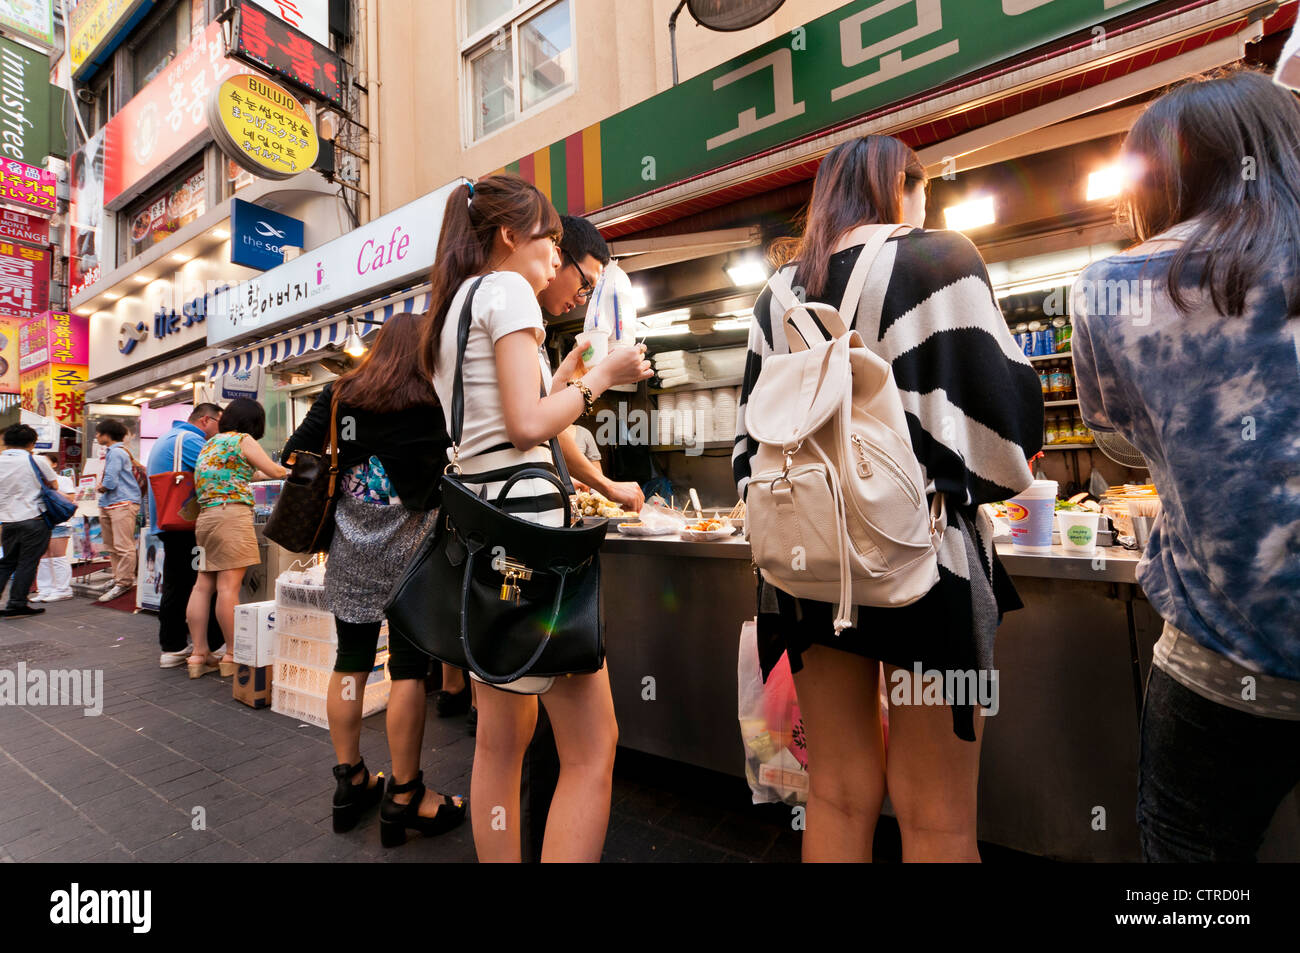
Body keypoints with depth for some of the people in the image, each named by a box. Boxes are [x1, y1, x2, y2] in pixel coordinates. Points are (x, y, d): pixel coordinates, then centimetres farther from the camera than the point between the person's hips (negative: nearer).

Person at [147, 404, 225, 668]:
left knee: (175, 586, 13)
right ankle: (213, 646, 0)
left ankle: (172, 647, 19)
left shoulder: (167, 438, 22)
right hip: (187, 525, -10)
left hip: (166, 524, 10)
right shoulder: (189, 439, -12)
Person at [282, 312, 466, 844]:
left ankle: (349, 782, 28)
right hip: (409, 546, -5)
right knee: (409, 666, 2)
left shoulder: (340, 394, 7)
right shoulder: (437, 402, -6)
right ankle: (404, 799, 13)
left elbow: (295, 456, 6)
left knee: (351, 660, 14)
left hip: (351, 545, 5)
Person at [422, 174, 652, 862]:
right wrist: (600, 378, -1)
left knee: (502, 738, 16)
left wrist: (568, 372, 24)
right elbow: (527, 424, -15)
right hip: (522, 517, -10)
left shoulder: (453, 306, 24)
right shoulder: (507, 289, -4)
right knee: (592, 746, -3)